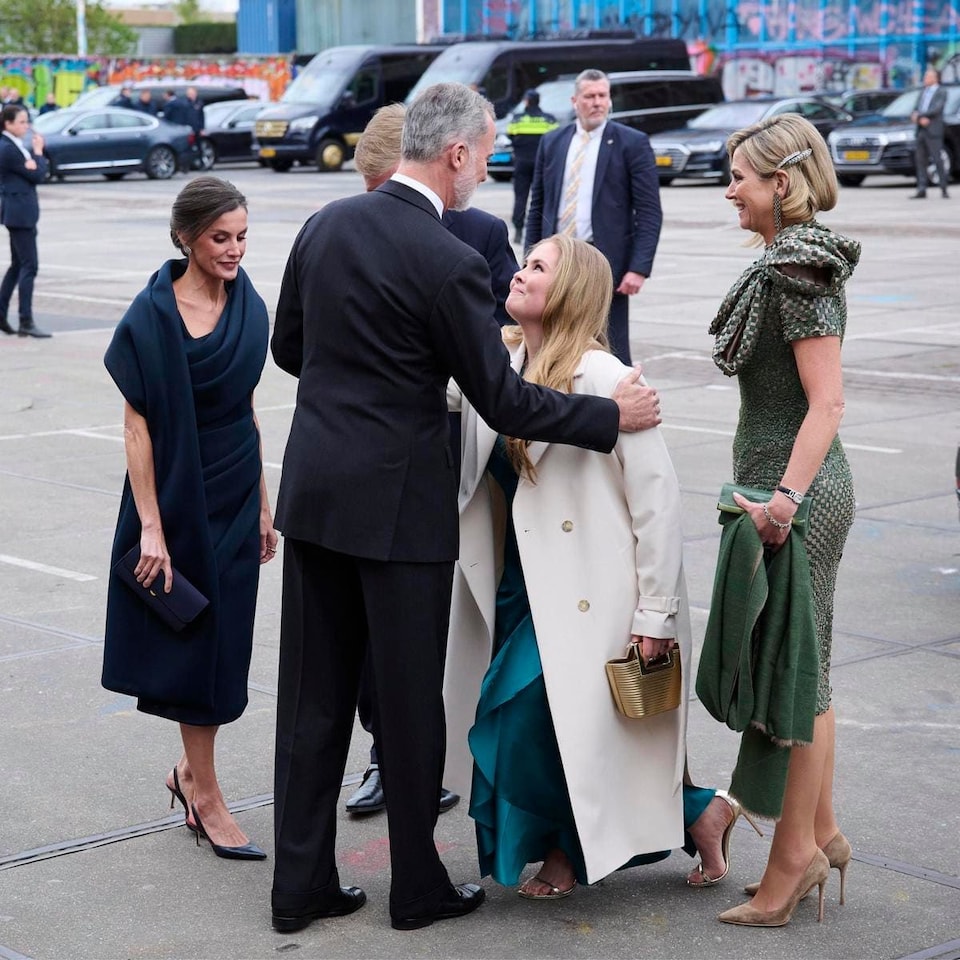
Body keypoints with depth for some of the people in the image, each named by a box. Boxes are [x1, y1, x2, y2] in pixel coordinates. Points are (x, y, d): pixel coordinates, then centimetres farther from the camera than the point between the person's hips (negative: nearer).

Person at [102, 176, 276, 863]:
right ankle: (206, 797, 14)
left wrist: (263, 507, 12)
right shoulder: (152, 317, -14)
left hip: (236, 498, 5)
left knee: (224, 646, 10)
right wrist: (150, 526, -17)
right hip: (178, 498, -5)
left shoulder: (249, 309, 4)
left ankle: (191, 772, 29)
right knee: (196, 646, 3)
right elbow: (138, 426, -13)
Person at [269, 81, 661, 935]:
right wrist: (614, 415, -3)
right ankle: (419, 888, 20)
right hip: (396, 503, -6)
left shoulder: (327, 224, 3)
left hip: (314, 488, 6)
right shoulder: (448, 262, -17)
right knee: (410, 699, 7)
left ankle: (302, 882, 19)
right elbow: (505, 402, -13)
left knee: (314, 697, 12)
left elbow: (288, 346, 14)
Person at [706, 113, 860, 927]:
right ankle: (820, 834, 25)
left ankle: (794, 857, 7)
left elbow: (826, 402, -22)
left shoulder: (796, 271, -17)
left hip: (797, 493, -10)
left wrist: (787, 497, -29)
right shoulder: (798, 261, 13)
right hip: (796, 486, 10)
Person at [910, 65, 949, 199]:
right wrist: (920, 119, -9)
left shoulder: (942, 92, 0)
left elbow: (936, 109, -15)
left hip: (933, 131, -6)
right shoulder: (923, 93, 19)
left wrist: (918, 115, -11)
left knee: (938, 160, -7)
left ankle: (944, 189, -1)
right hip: (921, 131, 6)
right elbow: (915, 113, 13)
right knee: (921, 161, 1)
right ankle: (921, 190, 1)